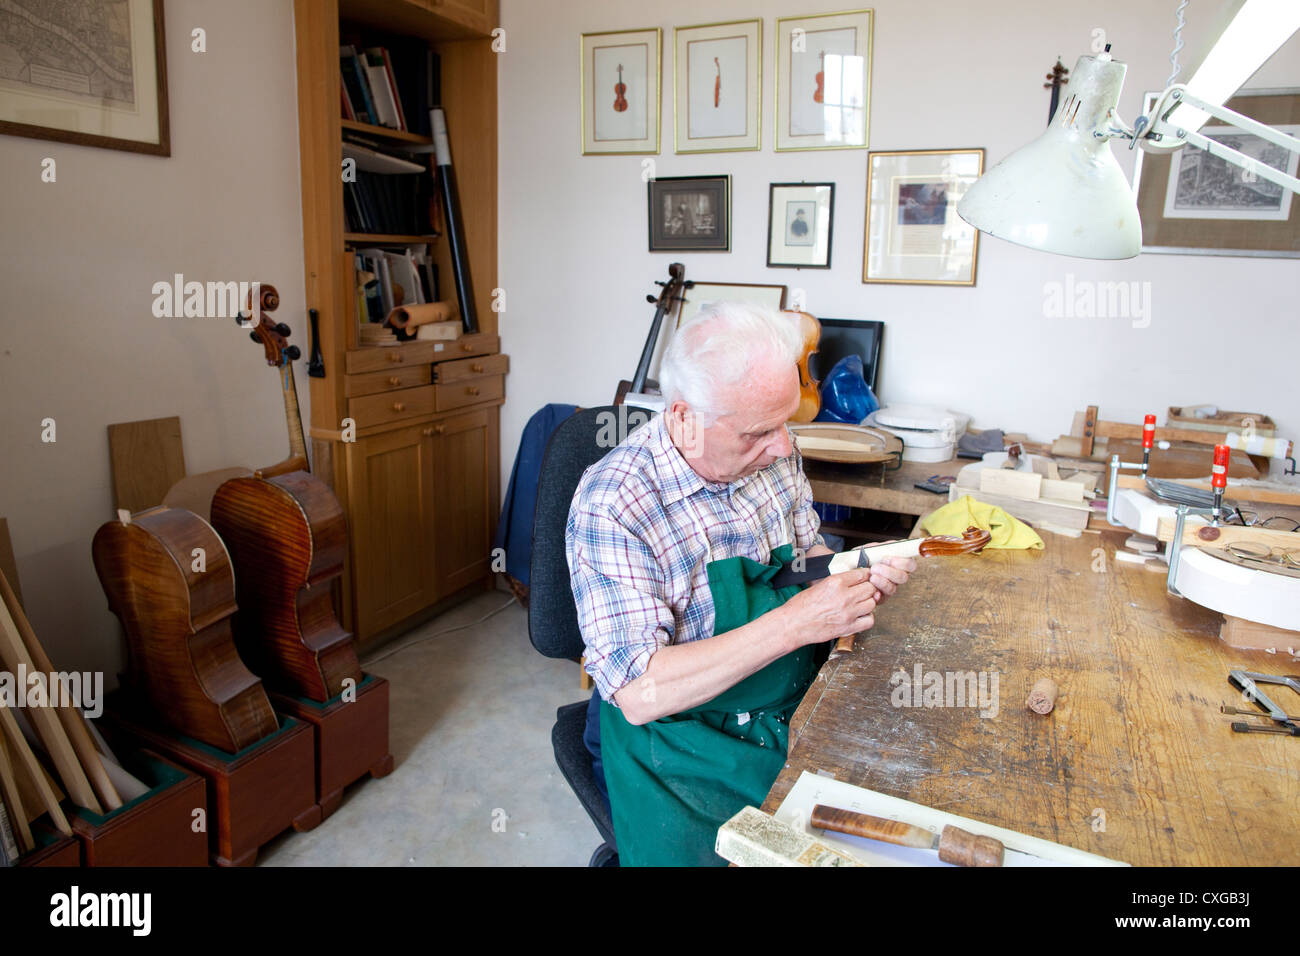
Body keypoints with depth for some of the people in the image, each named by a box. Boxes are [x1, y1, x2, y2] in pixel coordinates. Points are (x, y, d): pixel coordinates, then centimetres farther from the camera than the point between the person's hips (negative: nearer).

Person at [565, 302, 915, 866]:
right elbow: (640, 693, -26)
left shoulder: (773, 455, -2)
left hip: (798, 711, 6)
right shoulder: (612, 504, -23)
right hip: (678, 744, -5)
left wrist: (855, 573, -8)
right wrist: (794, 624, -29)